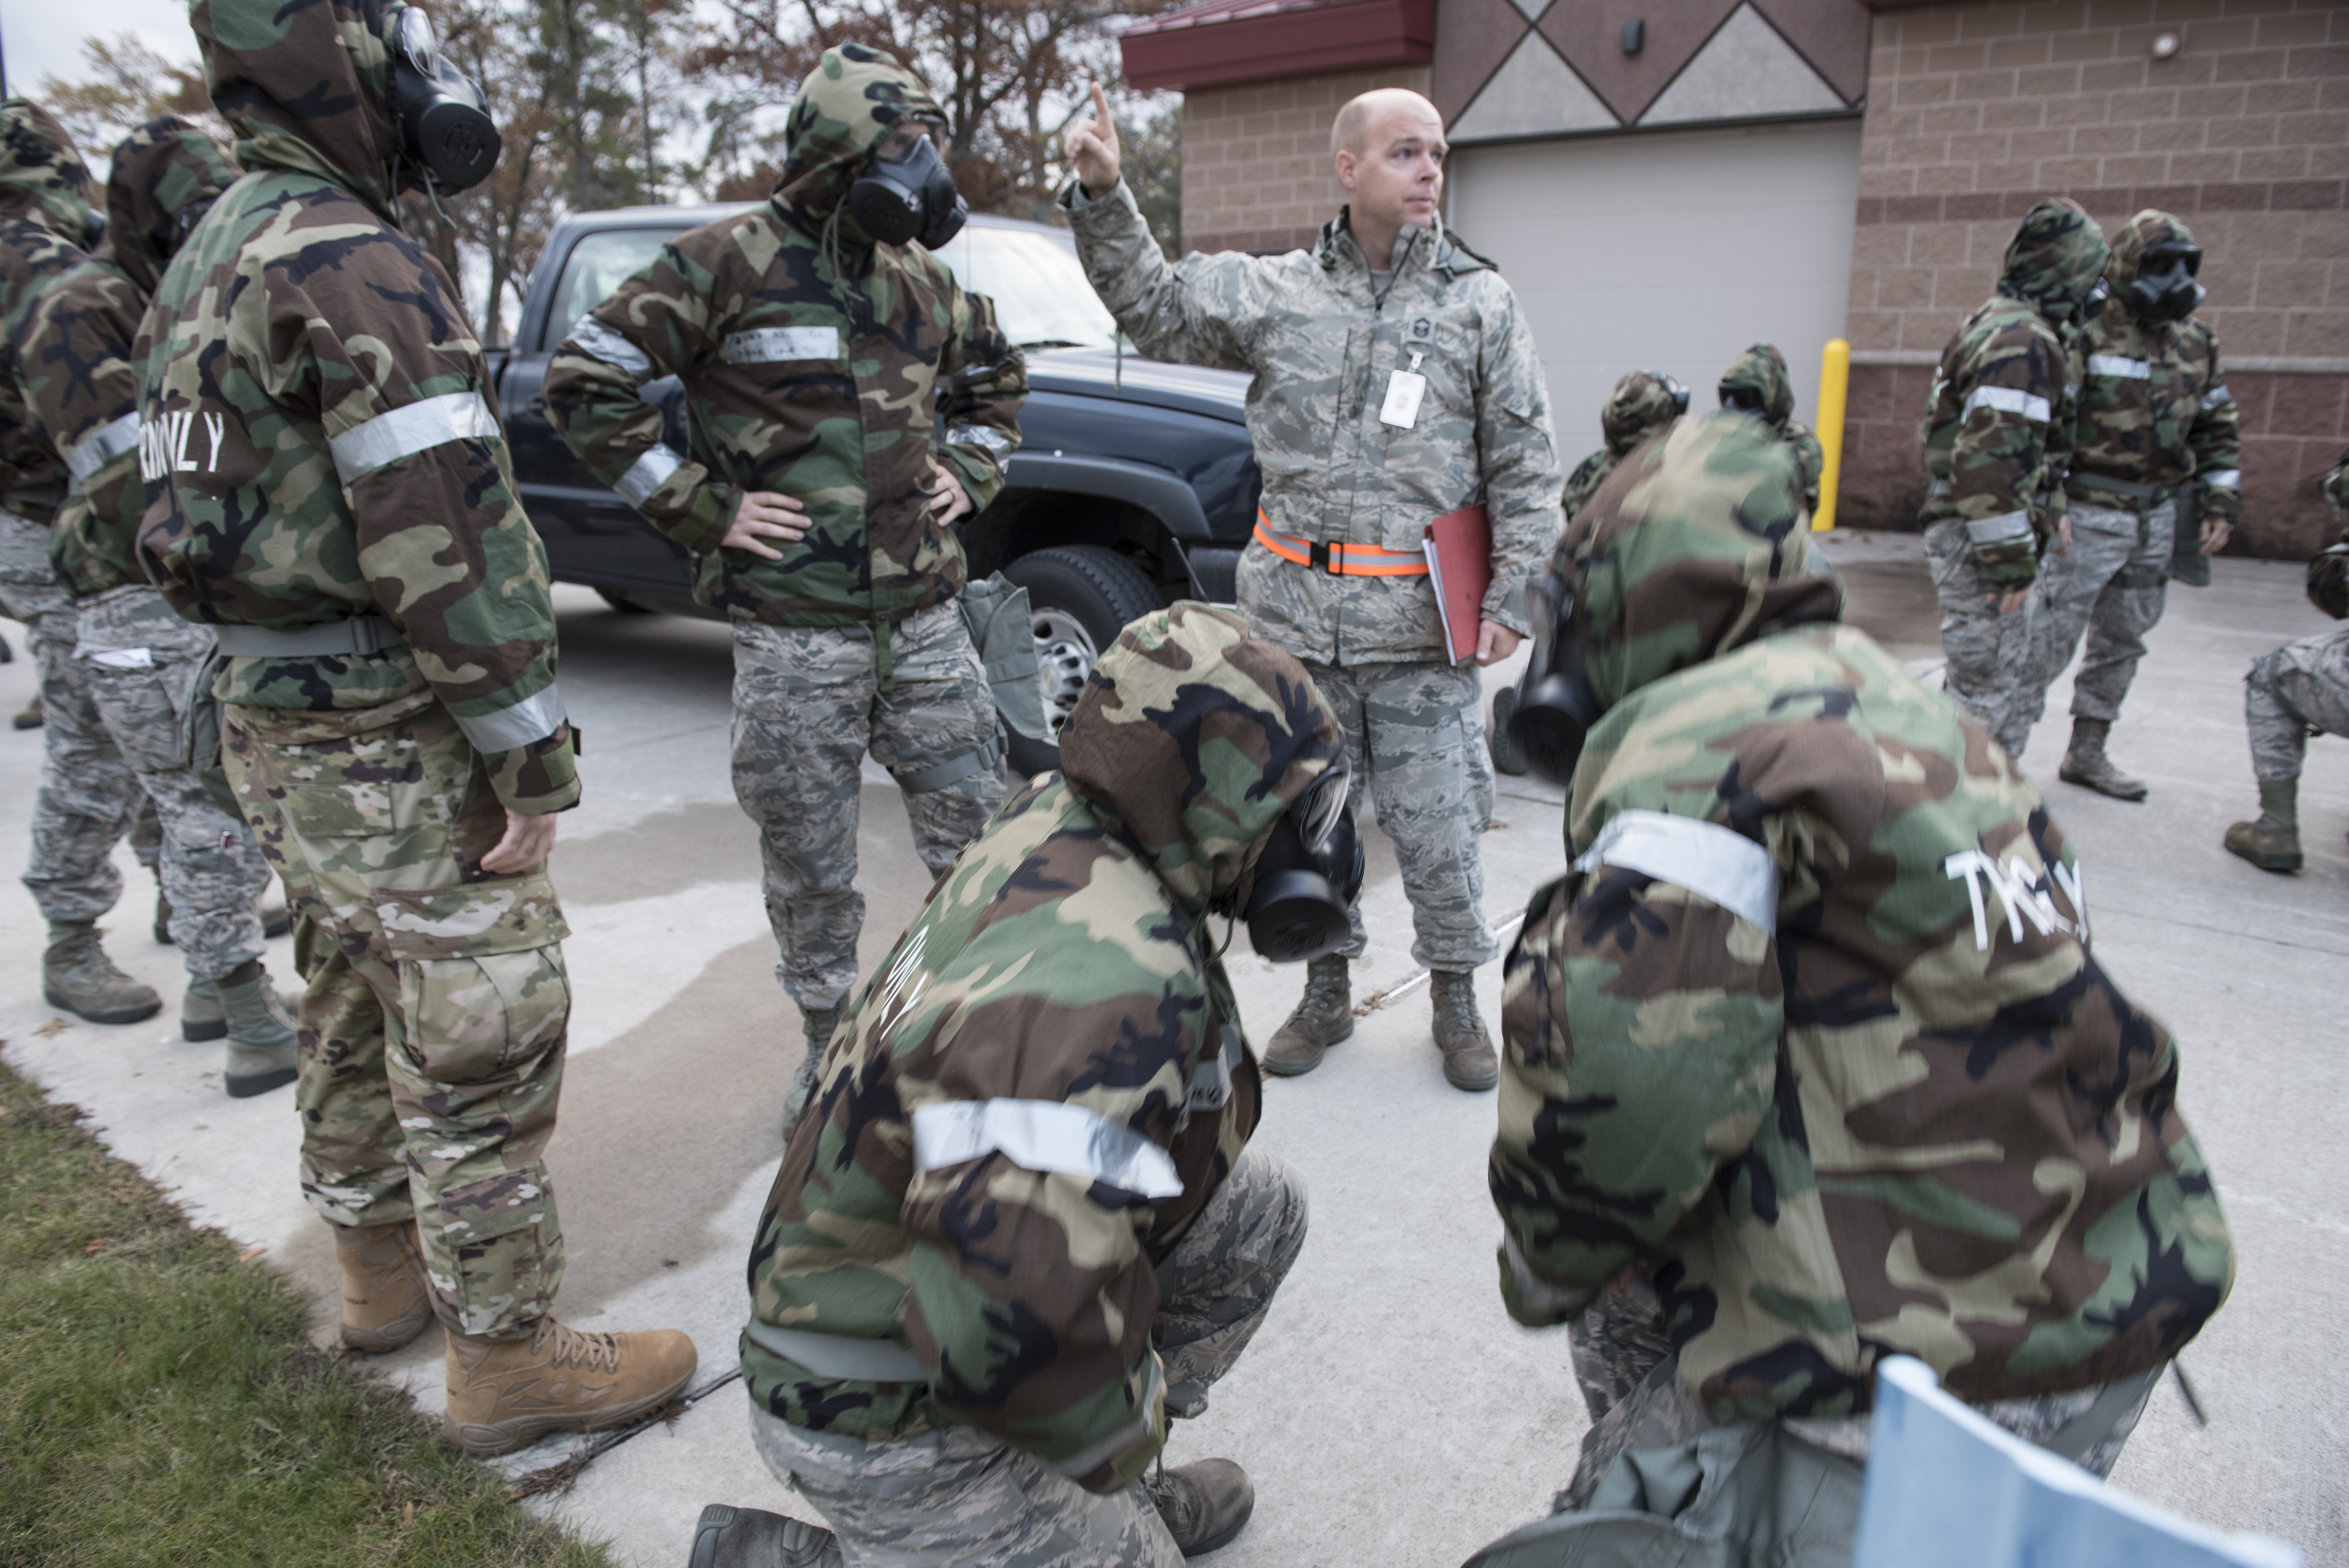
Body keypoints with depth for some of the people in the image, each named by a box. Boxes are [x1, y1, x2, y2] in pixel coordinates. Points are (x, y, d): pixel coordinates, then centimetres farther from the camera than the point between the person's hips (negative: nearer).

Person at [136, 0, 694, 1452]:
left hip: (279, 724, 10)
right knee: (481, 1048, 0)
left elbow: (222, 503, 17)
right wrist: (537, 764, -19)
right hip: (394, 746, -10)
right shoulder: (360, 264, -18)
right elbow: (447, 545, -24)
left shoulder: (222, 251, 14)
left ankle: (385, 1271, 38)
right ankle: (511, 1361, 12)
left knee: (362, 1012, 21)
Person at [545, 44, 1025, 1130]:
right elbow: (583, 382, -7)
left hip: (924, 619, 5)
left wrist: (968, 472, 14)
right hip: (791, 632, -4)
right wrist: (700, 509, -9)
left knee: (978, 836, 9)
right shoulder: (731, 263, -7)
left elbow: (997, 376, 30)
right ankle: (830, 1051, 27)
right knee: (810, 867, 7)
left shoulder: (921, 283, 10)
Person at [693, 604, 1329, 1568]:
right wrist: (1128, 1420, -22)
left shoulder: (1052, 820, -9)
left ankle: (1109, 1486, 23)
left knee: (1261, 1209, 8)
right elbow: (1017, 1315, -41)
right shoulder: (1113, 982, -37)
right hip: (883, 1418, -8)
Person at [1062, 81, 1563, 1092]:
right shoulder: (1274, 292, 6)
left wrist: (1513, 598, -4)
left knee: (1440, 834, 3)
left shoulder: (1481, 302, 2)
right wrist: (1102, 196, -2)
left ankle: (1456, 1001, 26)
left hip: (1422, 631, -2)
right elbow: (1153, 306, 11)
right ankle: (1326, 992, 32)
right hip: (1296, 619, 2)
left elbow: (1526, 467, 2)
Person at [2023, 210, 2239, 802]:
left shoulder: (2196, 340, 10)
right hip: (2088, 518, -7)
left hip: (2157, 520, 7)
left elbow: (2218, 428, 17)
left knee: (2121, 645, 13)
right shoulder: (2085, 334, -12)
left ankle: (2086, 755, 25)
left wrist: (2221, 504, 10)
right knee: (2047, 642, -7)